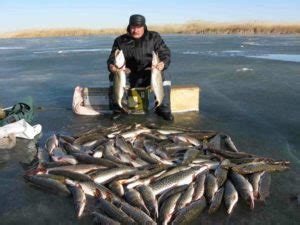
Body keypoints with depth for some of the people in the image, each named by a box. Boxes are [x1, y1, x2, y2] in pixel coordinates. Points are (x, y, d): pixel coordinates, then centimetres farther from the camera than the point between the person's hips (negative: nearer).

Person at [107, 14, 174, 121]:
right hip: (129, 76, 1)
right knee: (114, 75, -27)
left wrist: (163, 63, -29)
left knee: (164, 74, -30)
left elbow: (165, 53, -4)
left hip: (150, 75, 0)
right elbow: (112, 58, 1)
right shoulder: (120, 41, 4)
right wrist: (111, 66, -26)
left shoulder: (154, 37, 3)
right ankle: (117, 109, -16)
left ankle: (163, 109, -18)